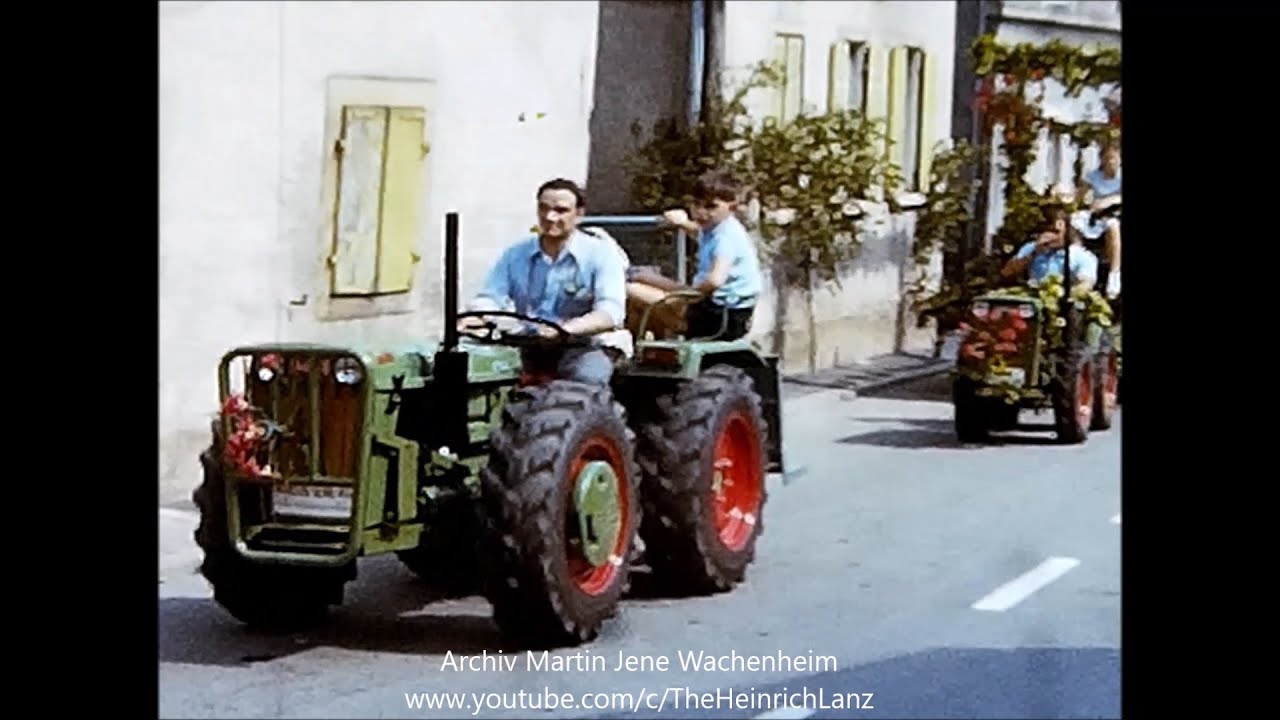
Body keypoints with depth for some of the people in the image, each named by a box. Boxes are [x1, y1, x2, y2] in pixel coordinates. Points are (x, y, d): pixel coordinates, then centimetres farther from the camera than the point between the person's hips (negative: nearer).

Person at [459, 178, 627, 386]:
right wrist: (475, 319, -23)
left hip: (581, 350, -3)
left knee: (587, 378, -36)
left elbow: (610, 313, -16)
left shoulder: (600, 254, -3)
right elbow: (490, 299, 3)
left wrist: (567, 329, -35)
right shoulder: (516, 255, 11)